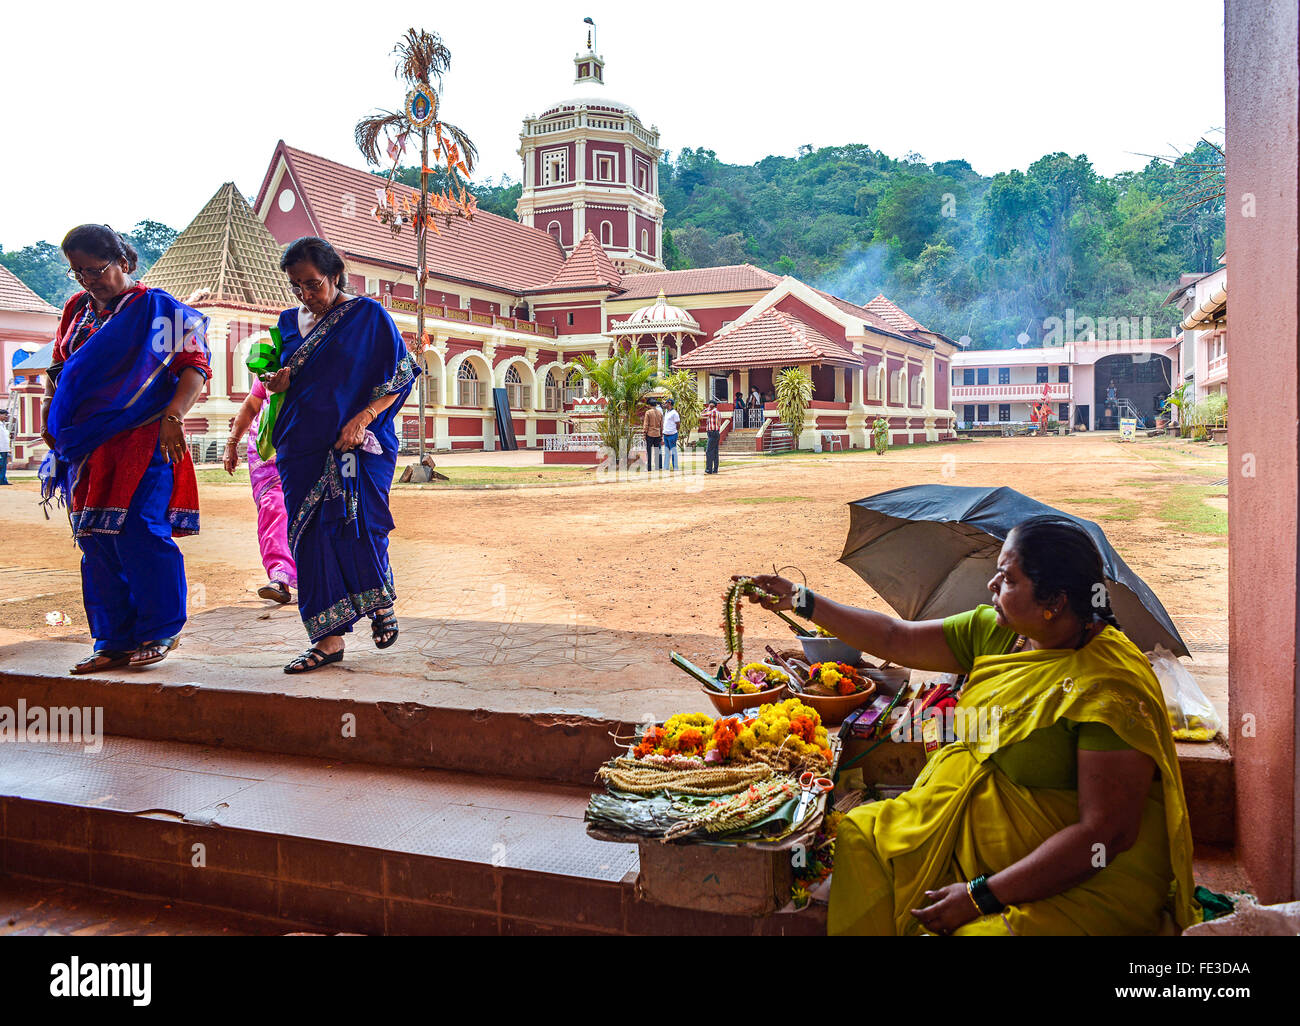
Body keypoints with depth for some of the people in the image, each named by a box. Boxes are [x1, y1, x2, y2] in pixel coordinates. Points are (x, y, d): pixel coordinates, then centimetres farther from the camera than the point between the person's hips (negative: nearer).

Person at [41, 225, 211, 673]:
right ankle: (115, 642, 15)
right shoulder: (76, 310, 17)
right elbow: (59, 368, 27)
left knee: (137, 532, -12)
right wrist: (50, 412, 12)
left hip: (141, 440, -6)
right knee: (95, 540, 6)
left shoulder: (155, 307, -2)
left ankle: (160, 630, 4)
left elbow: (194, 366, -10)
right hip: (85, 446, 7)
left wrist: (173, 416, -22)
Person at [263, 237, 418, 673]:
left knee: (358, 528, -13)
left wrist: (362, 418, -16)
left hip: (357, 442, -5)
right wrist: (281, 380, -2)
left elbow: (400, 375, -4)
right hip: (303, 446, 5)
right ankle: (329, 639, 8)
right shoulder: (290, 322, 16)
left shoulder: (368, 315, 0)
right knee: (310, 538, 1)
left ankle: (381, 600, 18)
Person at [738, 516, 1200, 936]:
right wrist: (802, 601, 9)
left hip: (1080, 880, -7)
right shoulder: (996, 631, -1)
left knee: (970, 929, -30)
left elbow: (1105, 833, -25)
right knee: (858, 838, 1)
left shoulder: (1111, 689, -24)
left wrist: (982, 896, -24)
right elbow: (896, 639, 10)